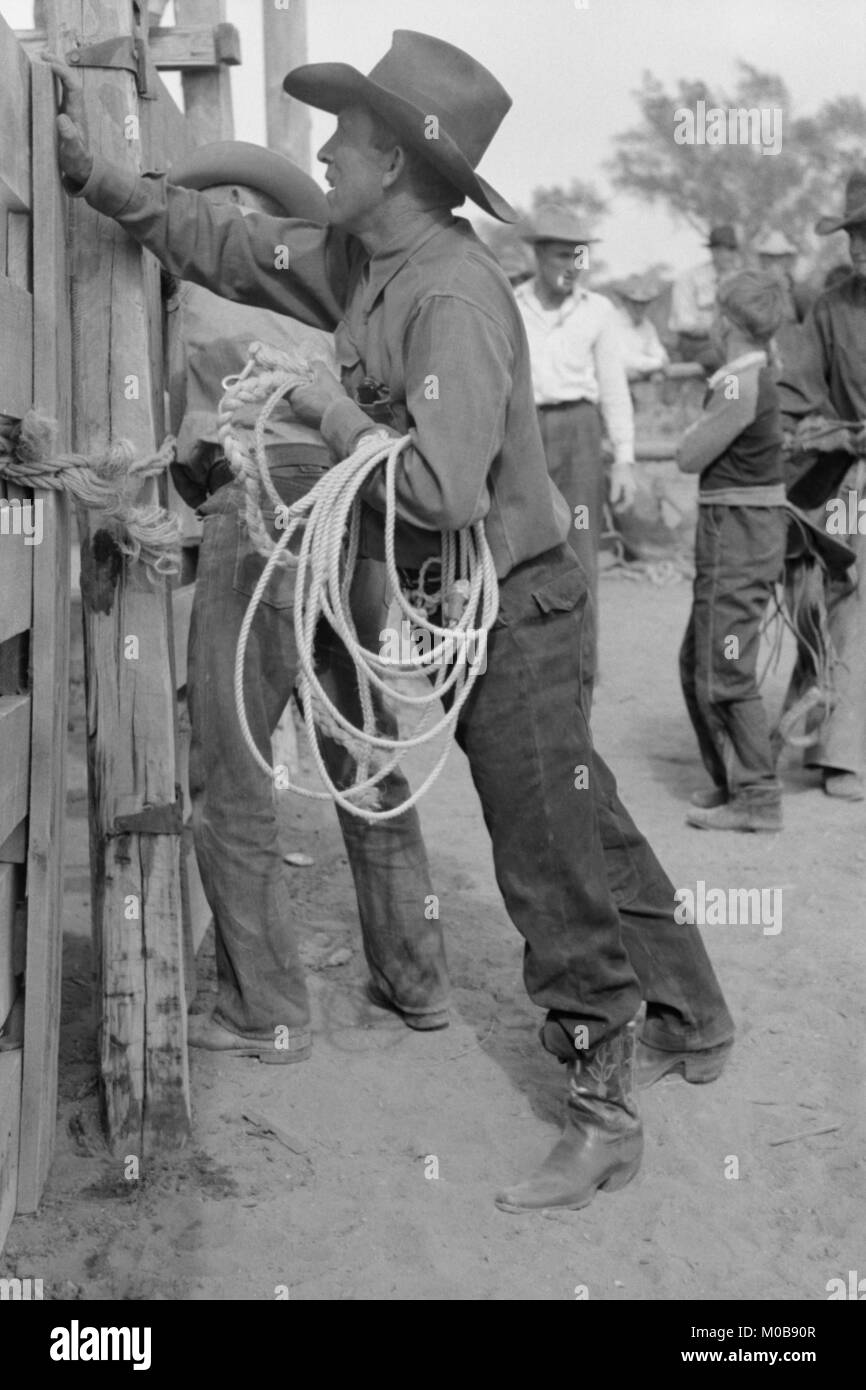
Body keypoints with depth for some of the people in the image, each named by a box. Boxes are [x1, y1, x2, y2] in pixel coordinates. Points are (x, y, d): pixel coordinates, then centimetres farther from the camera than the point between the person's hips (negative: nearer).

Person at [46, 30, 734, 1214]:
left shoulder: (453, 294, -23)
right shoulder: (360, 262, 5)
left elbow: (445, 493, -32)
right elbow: (229, 247, 15)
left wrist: (333, 414, -18)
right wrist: (93, 172, 11)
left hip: (511, 612, -9)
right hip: (463, 613, 9)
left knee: (554, 863, 1)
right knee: (587, 836, 18)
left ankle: (605, 1116, 16)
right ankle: (691, 1026, 35)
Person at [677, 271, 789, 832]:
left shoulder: (741, 387, -18)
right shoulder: (759, 377, 12)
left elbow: (689, 456, -14)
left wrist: (708, 411, 2)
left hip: (737, 536, -10)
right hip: (753, 530, 10)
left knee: (724, 673, -4)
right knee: (696, 665, 18)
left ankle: (758, 797, 2)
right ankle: (731, 780, 26)